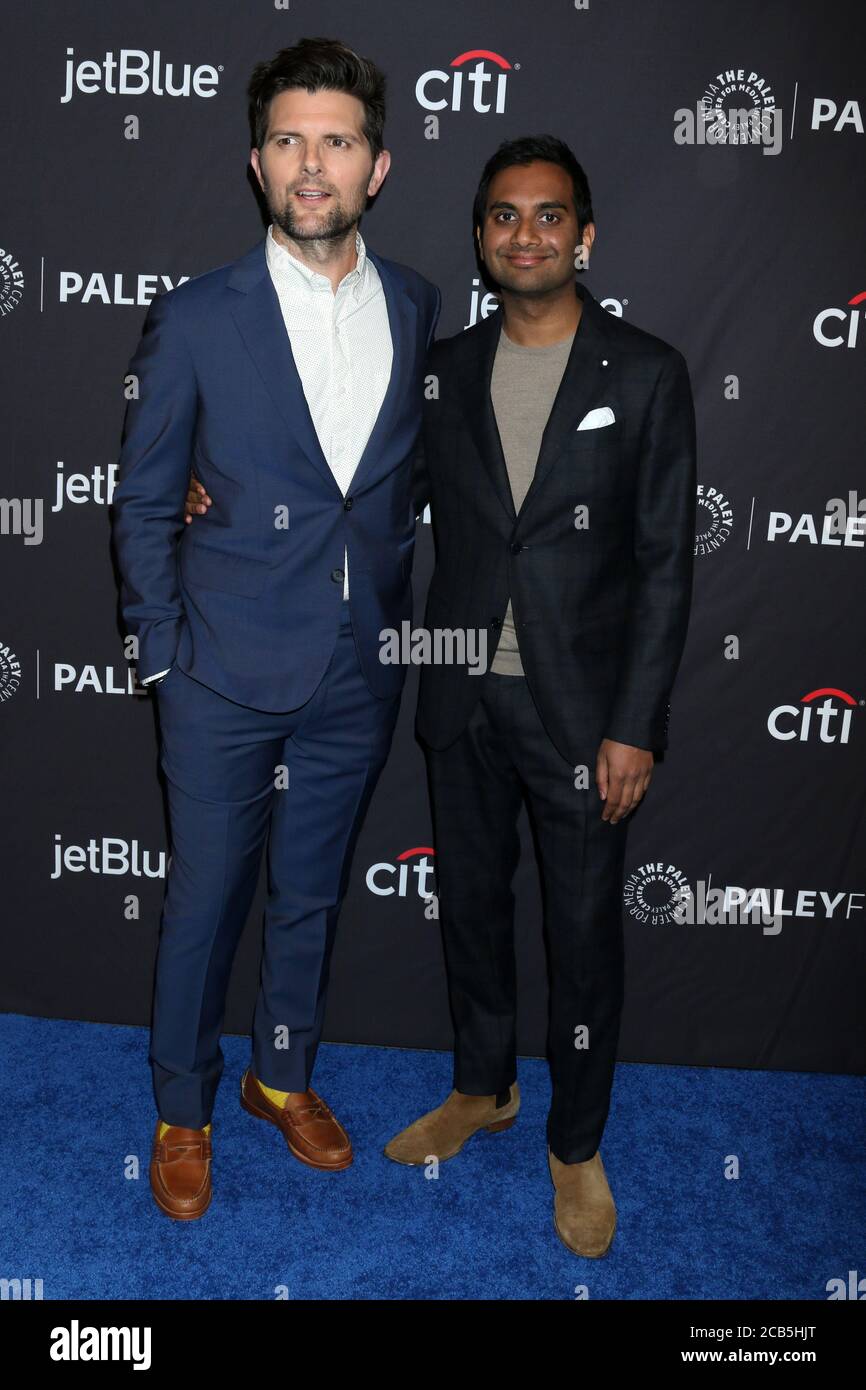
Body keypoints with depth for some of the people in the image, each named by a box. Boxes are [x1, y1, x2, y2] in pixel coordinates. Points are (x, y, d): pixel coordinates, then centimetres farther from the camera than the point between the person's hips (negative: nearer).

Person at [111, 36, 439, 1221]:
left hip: (359, 675, 3)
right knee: (205, 901, 10)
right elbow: (143, 508, -1)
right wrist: (164, 653, -3)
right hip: (227, 677, -2)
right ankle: (184, 1111, 33)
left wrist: (398, 612, 8)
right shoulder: (194, 320, -7)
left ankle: (284, 1074, 42)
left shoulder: (423, 312, 2)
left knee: (313, 893, 18)